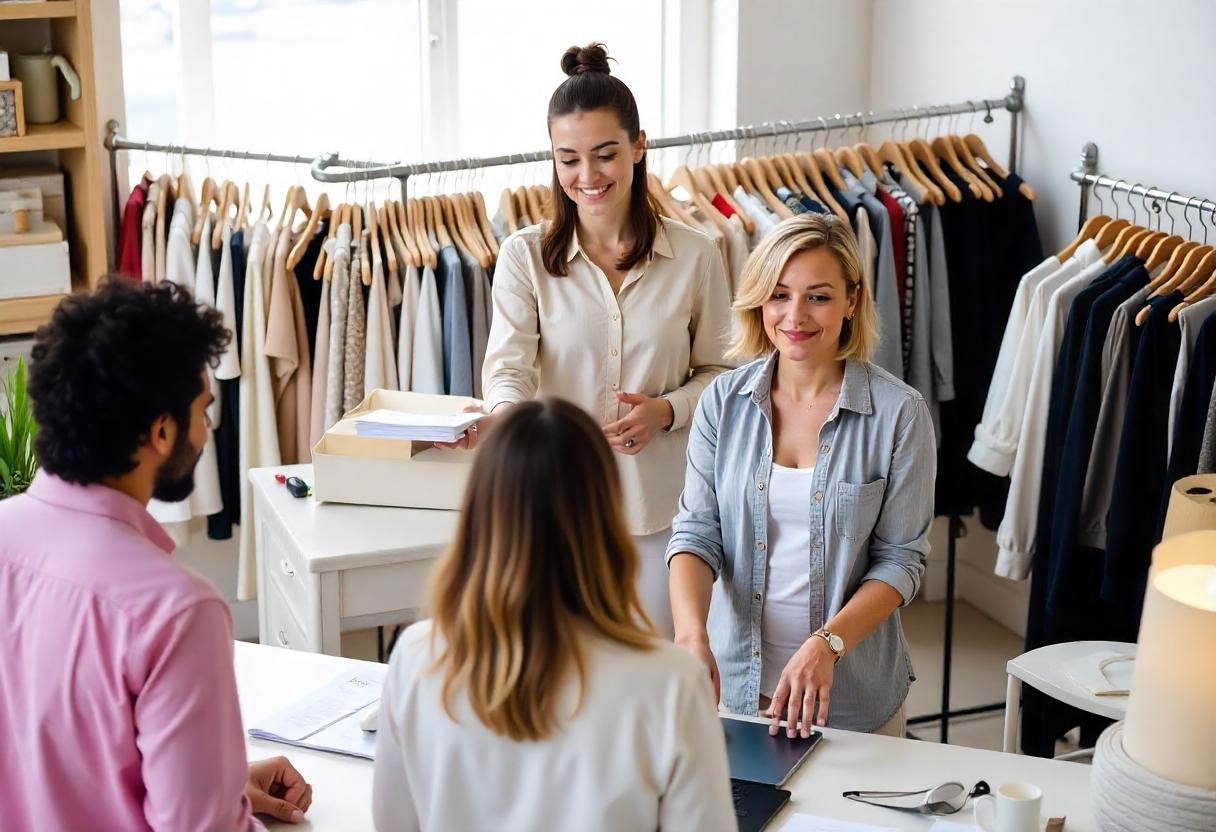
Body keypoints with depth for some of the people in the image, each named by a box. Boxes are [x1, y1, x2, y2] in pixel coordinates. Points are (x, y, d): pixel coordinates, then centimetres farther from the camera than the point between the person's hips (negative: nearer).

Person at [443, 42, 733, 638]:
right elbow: (509, 366, -12)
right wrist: (502, 416, -34)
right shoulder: (524, 255, -2)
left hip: (660, 506, 0)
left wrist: (668, 409, -13)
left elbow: (720, 372, 6)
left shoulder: (695, 256, -1)